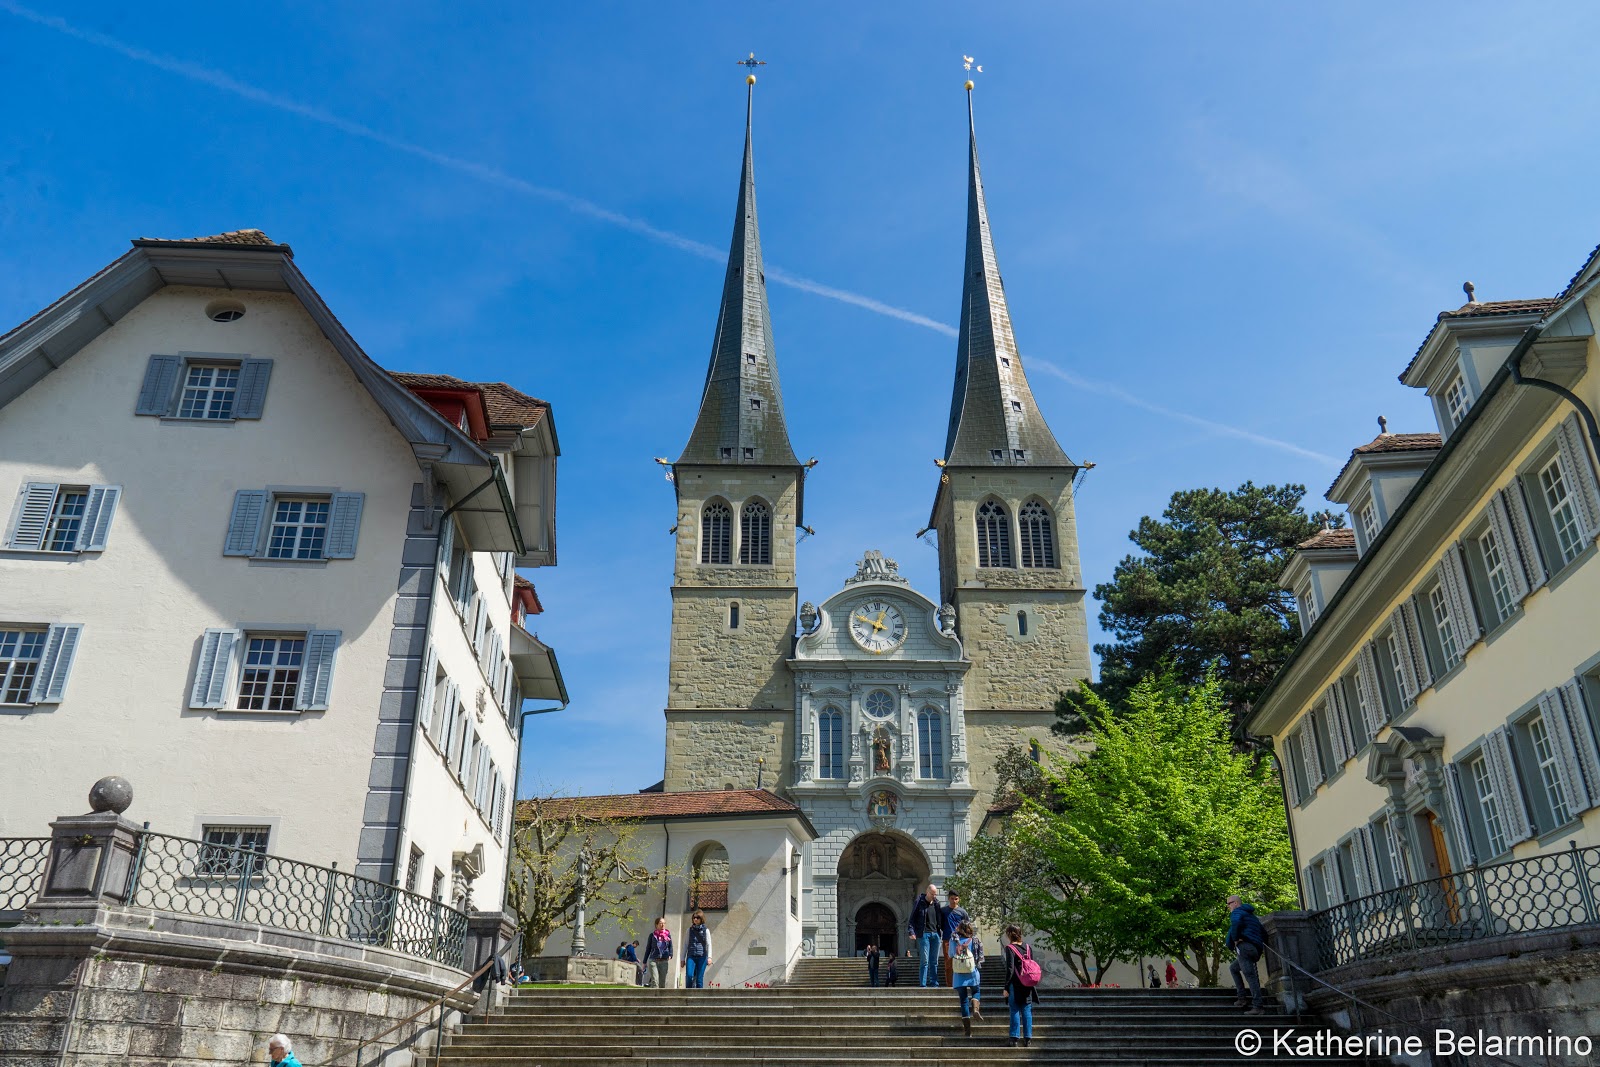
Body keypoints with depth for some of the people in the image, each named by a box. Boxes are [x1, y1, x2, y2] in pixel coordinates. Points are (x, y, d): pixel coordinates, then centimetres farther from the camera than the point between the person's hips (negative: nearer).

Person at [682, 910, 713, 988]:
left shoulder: (706, 931, 7)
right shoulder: (690, 930, 12)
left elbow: (709, 944, 3)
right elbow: (685, 944, 15)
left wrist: (709, 957, -9)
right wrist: (683, 959, 11)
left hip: (702, 957, -1)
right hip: (691, 956, 1)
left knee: (699, 978, -3)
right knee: (689, 975, -17)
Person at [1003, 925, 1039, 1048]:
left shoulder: (1010, 948, -11)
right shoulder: (1028, 948, 6)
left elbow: (1010, 969, -13)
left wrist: (1006, 987, -8)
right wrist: (1032, 985, 17)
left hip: (1015, 986, -5)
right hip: (1028, 986, 5)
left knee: (1015, 1012, 1)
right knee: (1027, 1012, 9)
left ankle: (1015, 1038, 1)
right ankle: (1027, 1038, 10)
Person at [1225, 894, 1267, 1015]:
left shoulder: (1237, 911, 1)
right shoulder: (1251, 915, 31)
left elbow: (1235, 923, -22)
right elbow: (1263, 932, 32)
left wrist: (1235, 940, -12)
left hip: (1244, 946, -10)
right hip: (1256, 950, 10)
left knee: (1250, 976, -15)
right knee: (1233, 968, 23)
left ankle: (1258, 1007, -24)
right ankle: (1242, 998, 12)